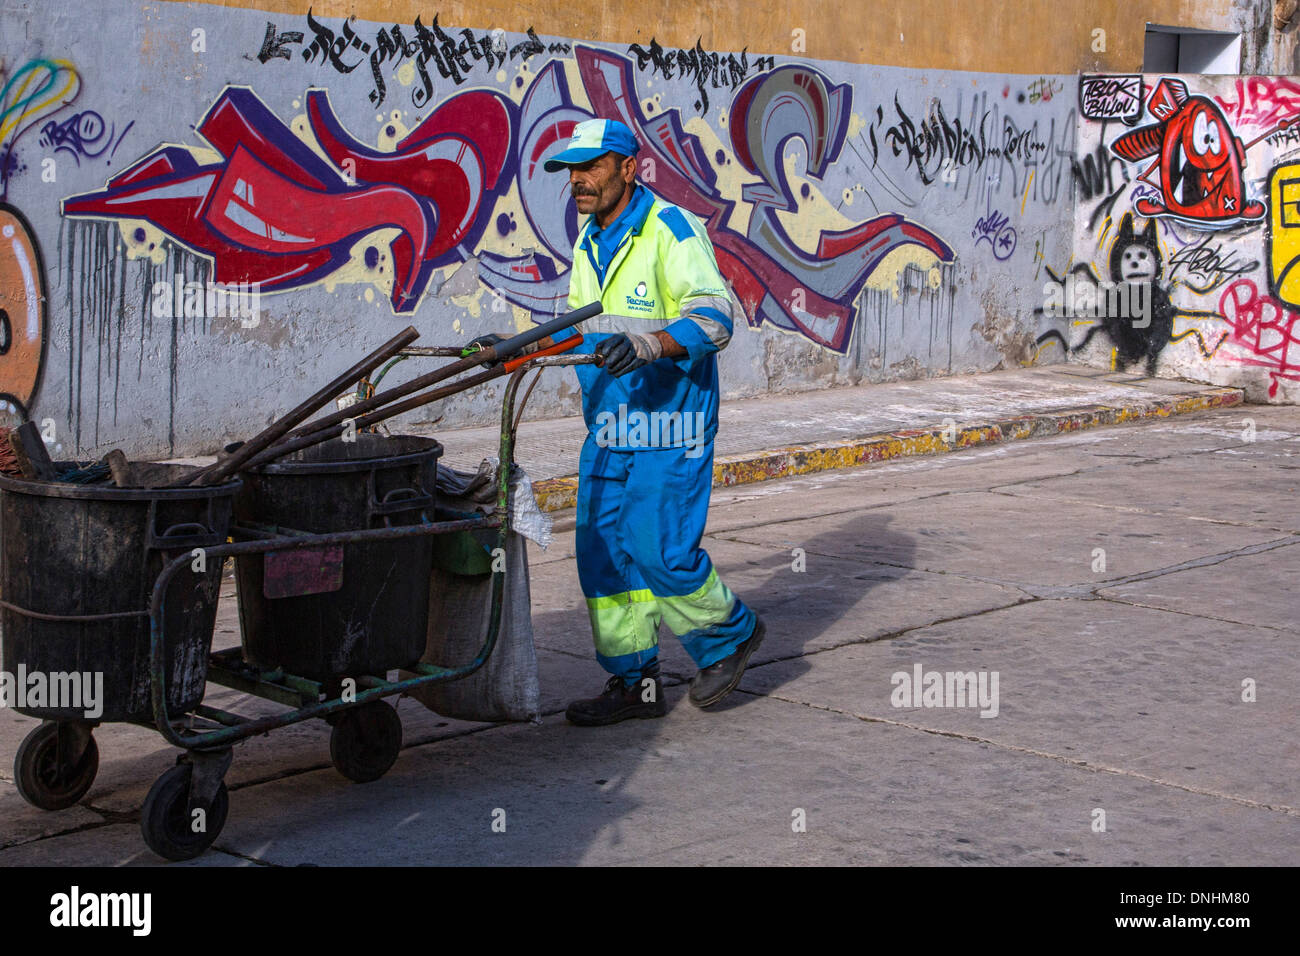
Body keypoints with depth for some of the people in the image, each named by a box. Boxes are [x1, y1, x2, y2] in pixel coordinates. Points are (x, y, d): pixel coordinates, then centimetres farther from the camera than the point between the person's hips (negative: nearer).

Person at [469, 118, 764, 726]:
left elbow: (714, 318, -22)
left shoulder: (670, 230, -12)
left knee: (659, 550, -10)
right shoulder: (589, 243, 14)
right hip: (608, 425, 8)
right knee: (603, 549, 5)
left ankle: (730, 634, 17)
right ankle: (634, 681, 15)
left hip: (668, 425, -8)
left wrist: (645, 345, -36)